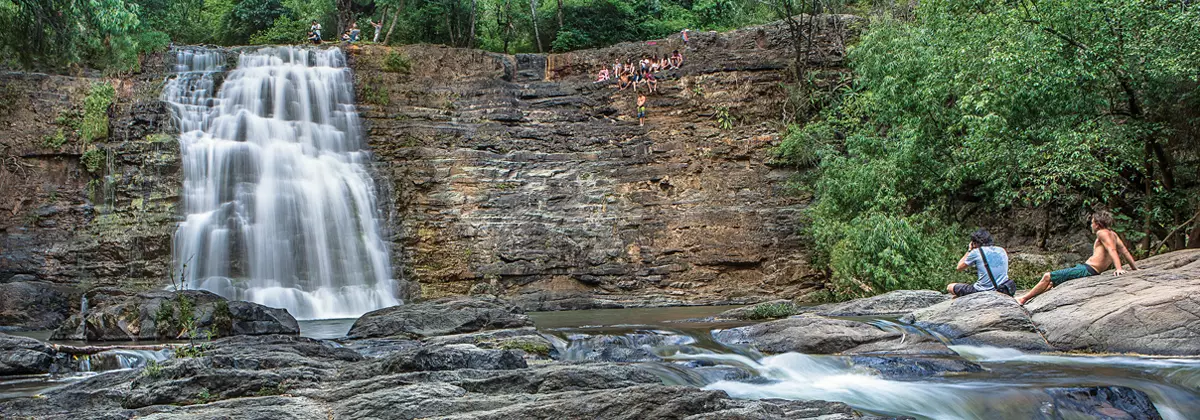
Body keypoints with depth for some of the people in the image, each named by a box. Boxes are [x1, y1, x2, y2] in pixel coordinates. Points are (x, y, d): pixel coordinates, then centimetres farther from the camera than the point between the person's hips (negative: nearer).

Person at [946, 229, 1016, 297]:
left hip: (983, 292, -5)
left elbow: (959, 267, 10)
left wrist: (969, 250, 19)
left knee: (950, 287, 10)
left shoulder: (976, 252, -4)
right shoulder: (1002, 251, 12)